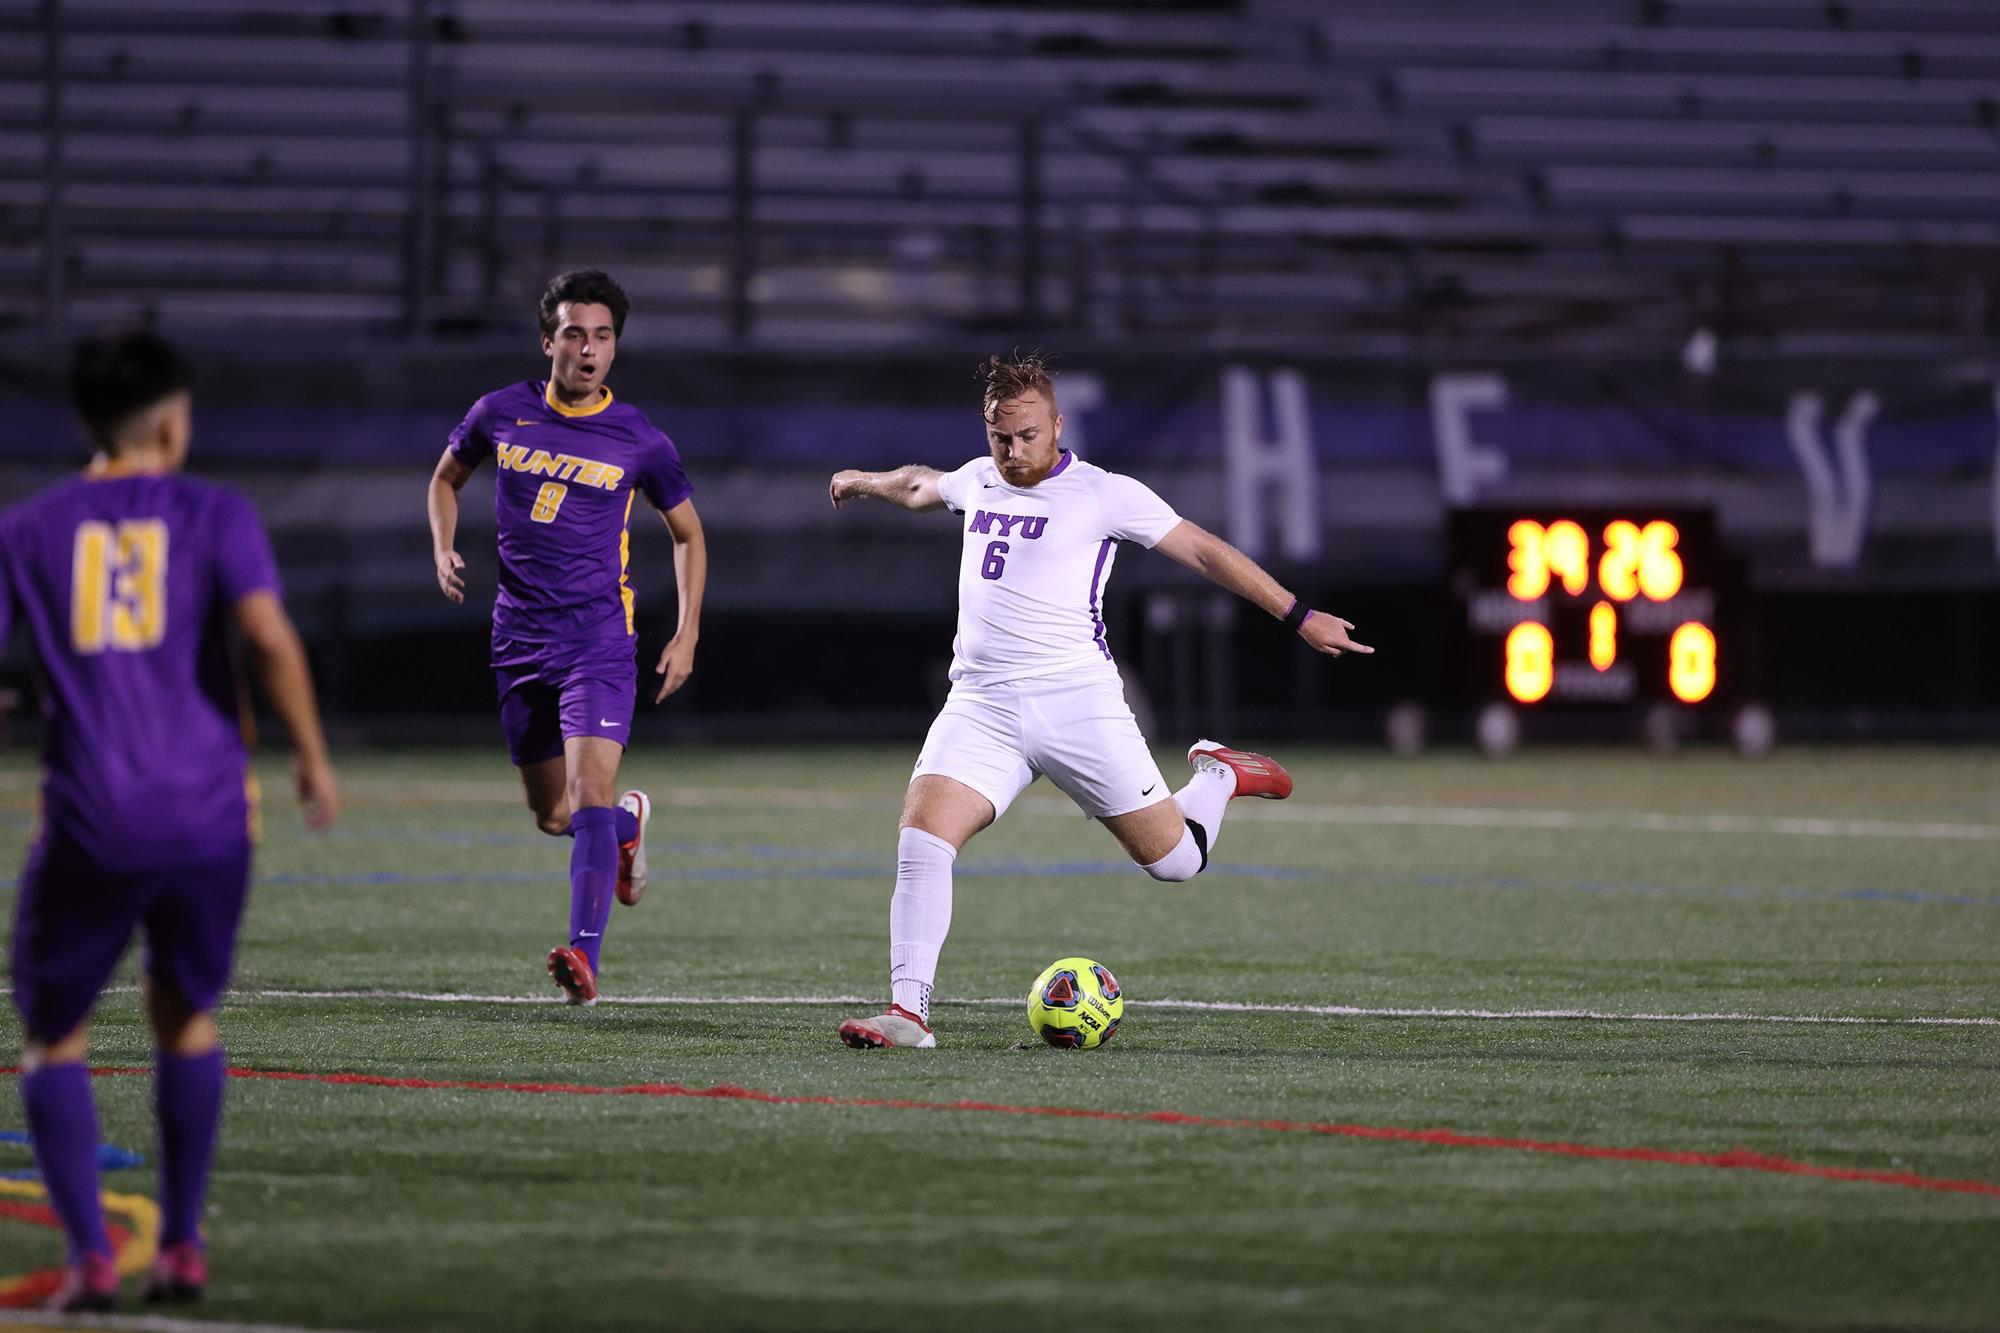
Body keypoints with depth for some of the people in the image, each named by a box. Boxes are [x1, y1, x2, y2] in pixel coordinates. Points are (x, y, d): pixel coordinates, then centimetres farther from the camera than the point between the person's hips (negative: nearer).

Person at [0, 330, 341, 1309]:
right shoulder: (215, 517, 2)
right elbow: (270, 638, -11)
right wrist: (312, 757, -1)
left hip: (90, 825, -1)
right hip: (209, 815, 1)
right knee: (186, 1017, 23)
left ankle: (90, 1256, -3)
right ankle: (181, 1246, 20)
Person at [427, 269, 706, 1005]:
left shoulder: (639, 441, -3)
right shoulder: (501, 414, 2)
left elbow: (688, 532, 11)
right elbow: (447, 477, 21)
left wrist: (686, 636, 3)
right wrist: (444, 553, 3)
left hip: (600, 640, -3)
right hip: (520, 640, 3)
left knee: (590, 791, -22)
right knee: (552, 817, 11)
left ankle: (585, 956, -29)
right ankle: (628, 821, 46)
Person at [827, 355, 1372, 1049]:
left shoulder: (1103, 494, -3)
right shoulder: (978, 482, 13)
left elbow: (1203, 550, 2)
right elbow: (919, 485, 38)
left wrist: (1299, 616, 2)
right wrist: (863, 481, 57)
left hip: (1074, 699, -4)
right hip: (979, 704, 4)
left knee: (1174, 859, 0)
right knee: (922, 835, -19)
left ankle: (1221, 776, 33)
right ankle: (908, 1011, -17)